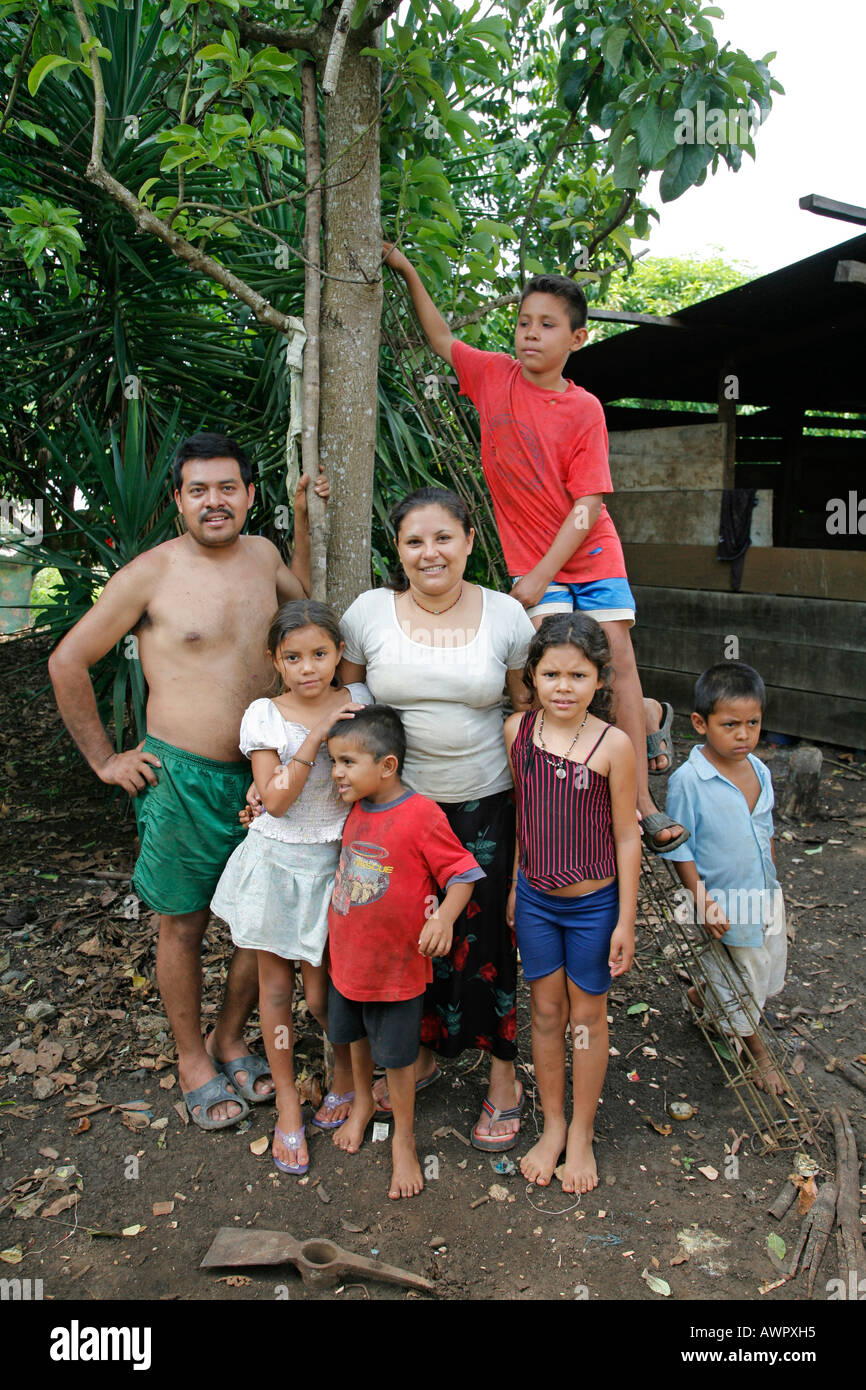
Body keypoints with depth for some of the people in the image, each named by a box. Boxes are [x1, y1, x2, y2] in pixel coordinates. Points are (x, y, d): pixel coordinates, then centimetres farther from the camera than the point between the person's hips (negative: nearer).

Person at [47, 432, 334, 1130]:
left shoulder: (262, 554, 5)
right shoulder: (152, 572, -10)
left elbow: (309, 603, 27)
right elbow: (68, 661, -3)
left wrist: (303, 516, 16)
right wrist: (104, 758, -2)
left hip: (264, 775, 5)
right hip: (183, 778, -5)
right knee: (184, 925, 10)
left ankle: (231, 1040, 35)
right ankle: (193, 1059, 31)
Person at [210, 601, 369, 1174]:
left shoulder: (359, 702, -3)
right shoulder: (265, 715, -7)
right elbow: (276, 800, -15)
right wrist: (315, 737, -21)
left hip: (335, 861, 0)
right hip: (277, 861, 0)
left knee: (320, 988, 3)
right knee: (276, 984, 11)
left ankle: (352, 1070, 32)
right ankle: (287, 1100, 29)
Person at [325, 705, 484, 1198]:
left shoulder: (422, 815, -23)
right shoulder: (357, 810, -1)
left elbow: (463, 873, -18)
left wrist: (444, 917, -35)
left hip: (397, 964, -6)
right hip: (347, 955, 7)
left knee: (396, 1052, 10)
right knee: (356, 1034, 25)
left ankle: (404, 1138, 31)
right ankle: (363, 1102, 51)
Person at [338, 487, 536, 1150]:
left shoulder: (506, 615, -4)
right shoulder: (369, 612, -3)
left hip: (484, 804, -1)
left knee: (484, 940, 3)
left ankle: (504, 1078, 25)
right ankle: (420, 1053, 38)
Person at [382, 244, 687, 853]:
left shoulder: (585, 410, -9)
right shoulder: (494, 375, 0)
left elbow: (588, 505, -13)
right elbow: (441, 337, 18)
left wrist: (542, 573, -19)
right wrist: (408, 271, 11)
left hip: (592, 554, -1)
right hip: (532, 559, 2)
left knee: (619, 660, -5)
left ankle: (643, 801, 5)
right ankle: (650, 714, 12)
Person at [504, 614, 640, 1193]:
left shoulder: (613, 745, -17)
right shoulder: (517, 731, -7)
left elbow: (626, 837, -11)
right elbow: (517, 813, 5)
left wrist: (626, 921, -8)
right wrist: (512, 885, 9)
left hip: (594, 904, -3)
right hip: (535, 900, 3)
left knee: (587, 1015, 14)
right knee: (545, 1012, 16)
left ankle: (582, 1134, 33)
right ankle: (553, 1125, 36)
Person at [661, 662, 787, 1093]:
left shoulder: (759, 771, -3)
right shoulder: (687, 780, -23)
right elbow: (679, 849, -16)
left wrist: (772, 886, 16)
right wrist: (703, 903, -19)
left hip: (763, 897, 6)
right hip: (722, 904, -6)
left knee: (766, 977, 21)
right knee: (738, 986, 12)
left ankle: (702, 997, 46)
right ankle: (756, 1050, 38)